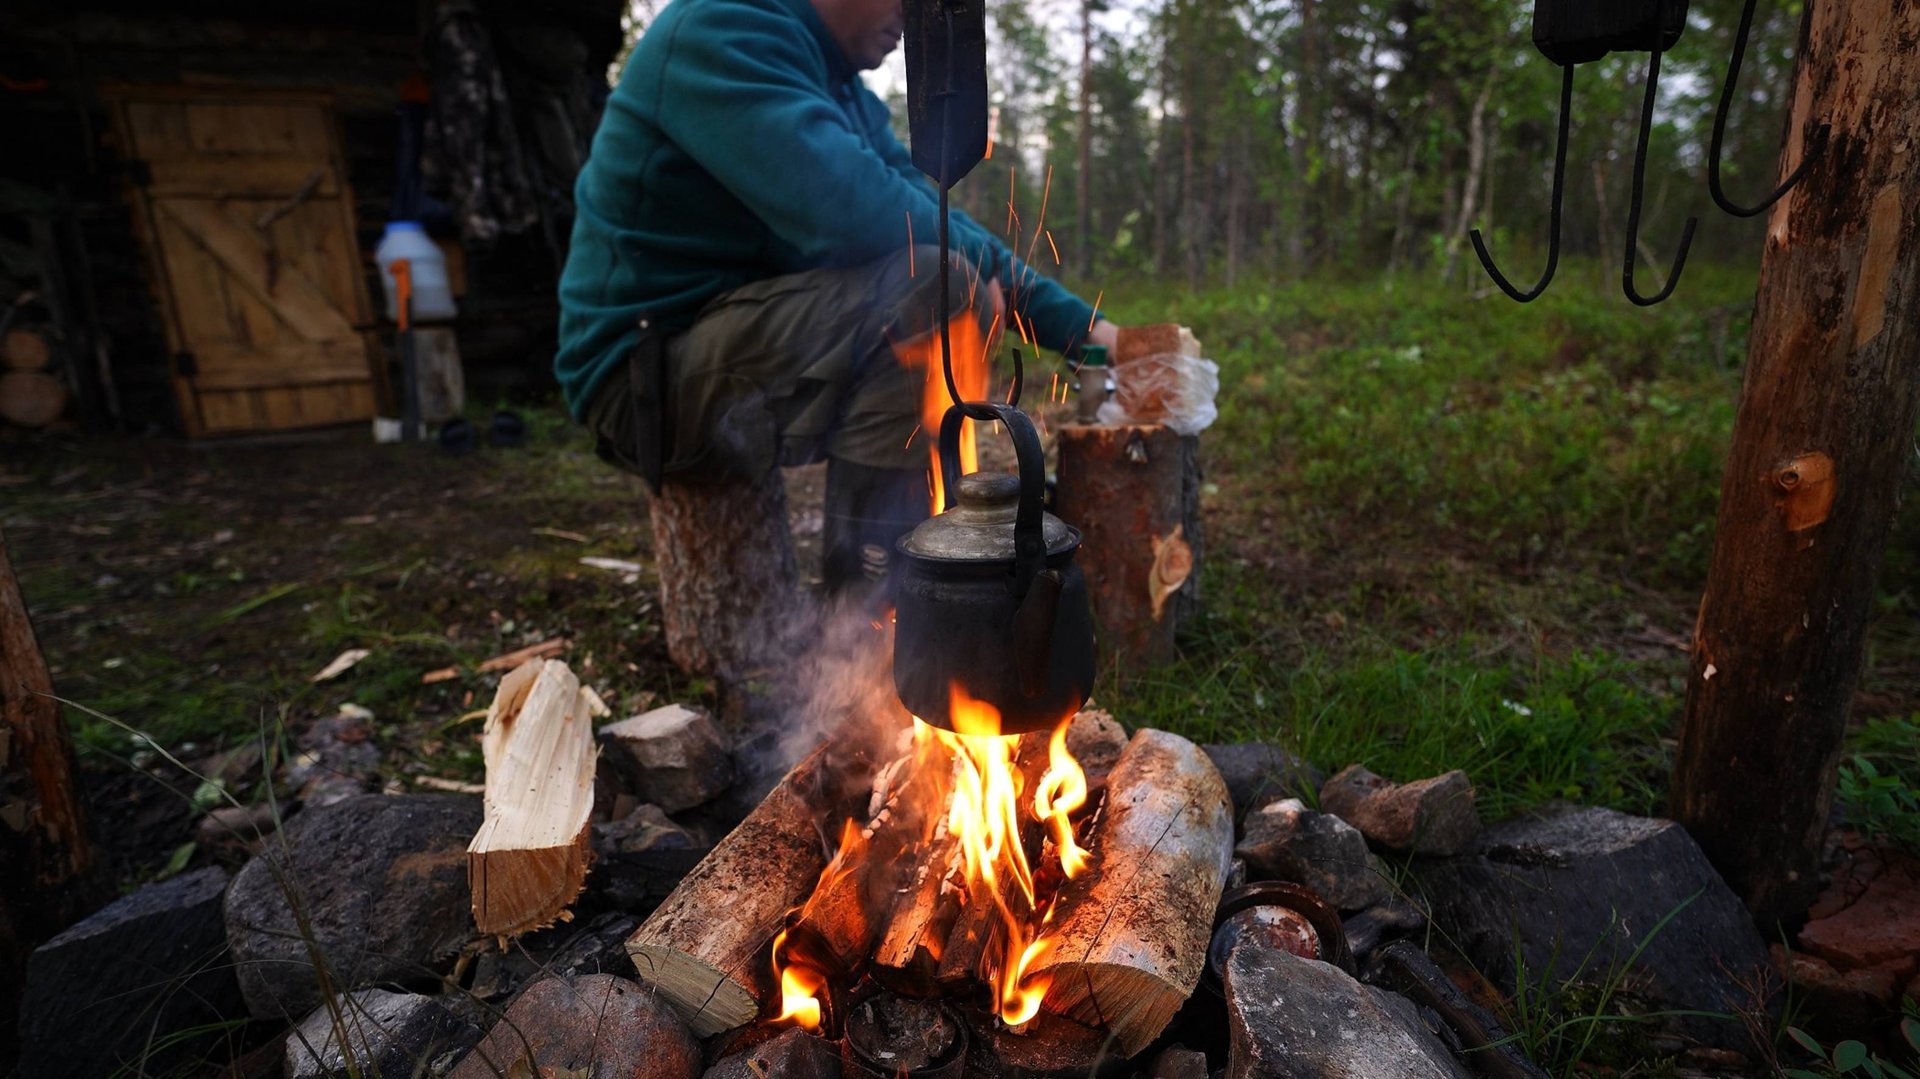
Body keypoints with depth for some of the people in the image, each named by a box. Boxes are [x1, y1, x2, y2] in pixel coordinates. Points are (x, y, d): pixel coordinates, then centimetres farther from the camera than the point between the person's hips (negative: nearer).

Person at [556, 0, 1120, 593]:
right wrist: (982, 262, -11)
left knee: (962, 316, 14)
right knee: (934, 283, -25)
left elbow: (939, 225, 12)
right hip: (651, 374, -10)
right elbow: (847, 211, -29)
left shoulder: (843, 88, 12)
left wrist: (1079, 325, 5)